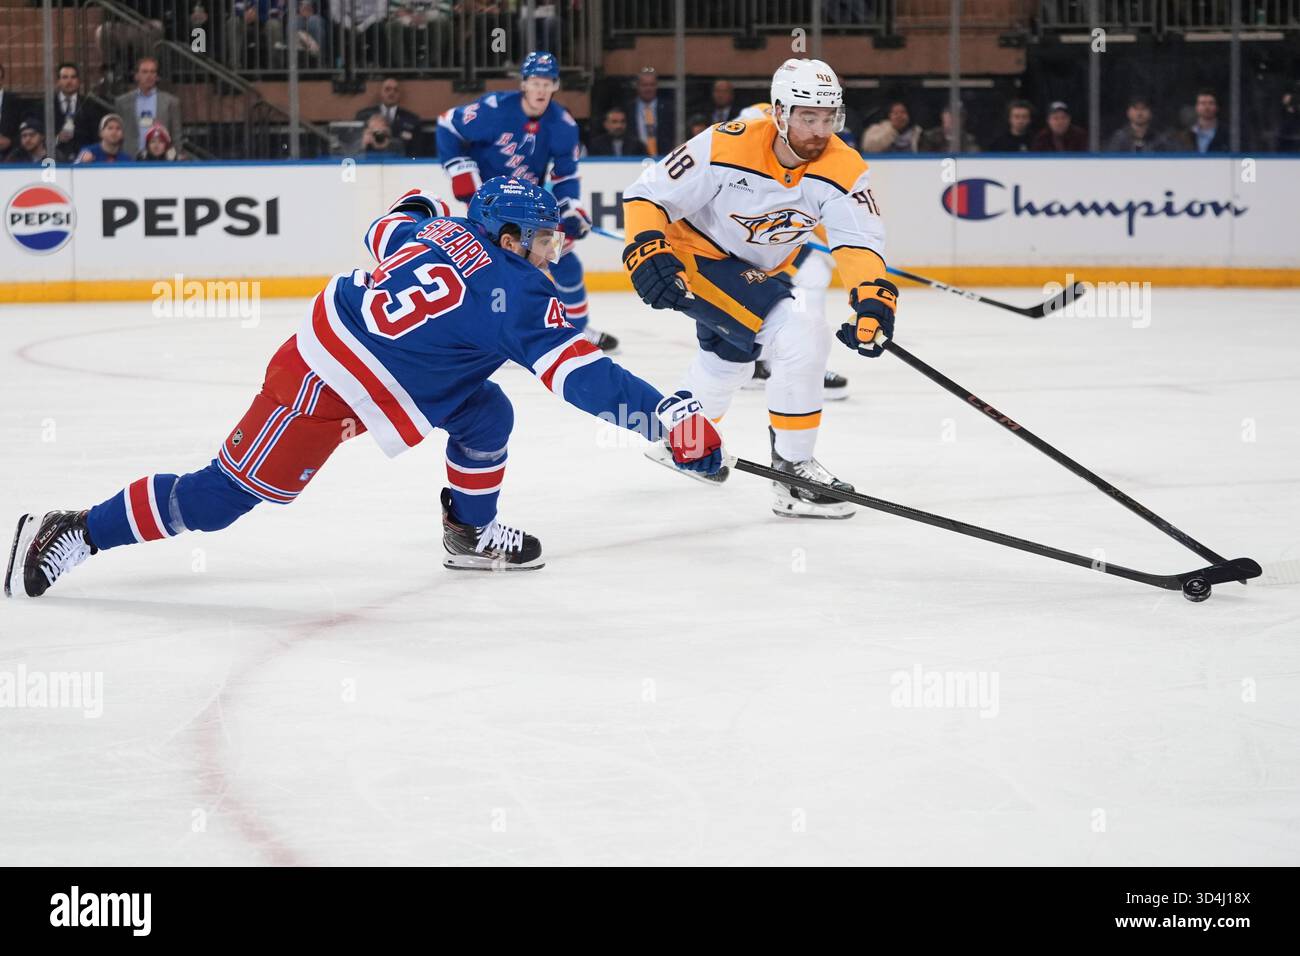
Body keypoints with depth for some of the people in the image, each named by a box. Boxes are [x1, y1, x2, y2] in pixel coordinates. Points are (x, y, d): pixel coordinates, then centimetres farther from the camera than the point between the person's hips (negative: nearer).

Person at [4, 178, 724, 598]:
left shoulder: (442, 231, 4)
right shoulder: (518, 297, -16)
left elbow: (386, 229, 24)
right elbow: (583, 377, -21)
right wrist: (672, 419, -20)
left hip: (325, 333, 10)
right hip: (323, 392, -9)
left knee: (486, 413, 11)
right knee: (223, 495, -2)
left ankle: (470, 534, 24)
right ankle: (76, 533, 5)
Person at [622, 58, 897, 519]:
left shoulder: (842, 167, -19)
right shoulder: (727, 147, -30)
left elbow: (860, 240, -26)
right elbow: (647, 195, -23)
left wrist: (873, 297, -44)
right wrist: (648, 253, -39)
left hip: (761, 269, 7)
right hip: (697, 257, -7)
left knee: (728, 358, 32)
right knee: (799, 337, -25)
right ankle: (792, 469, -15)